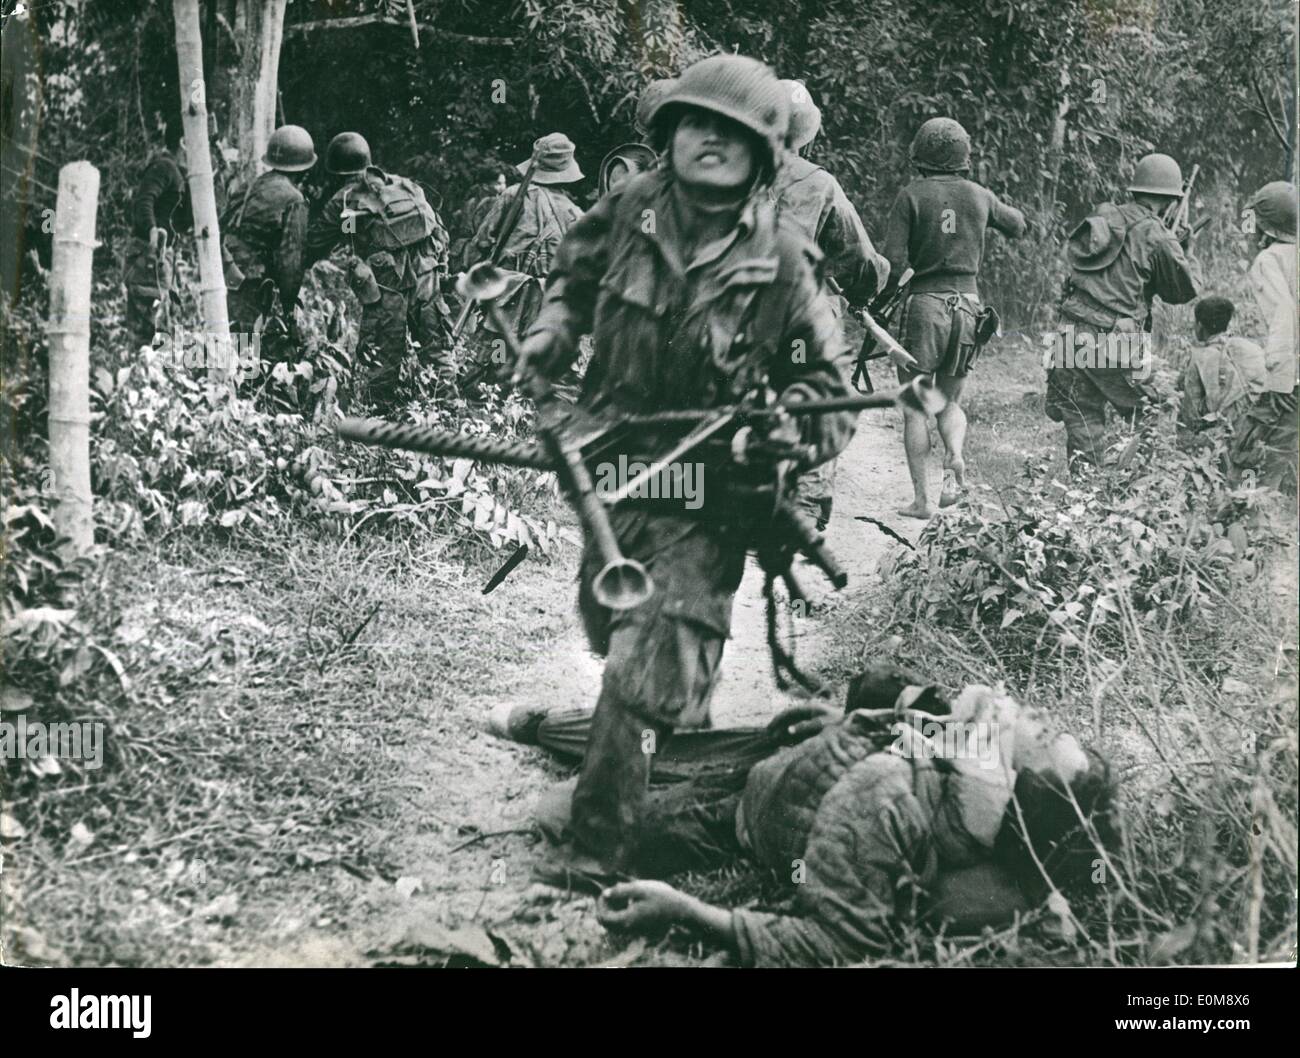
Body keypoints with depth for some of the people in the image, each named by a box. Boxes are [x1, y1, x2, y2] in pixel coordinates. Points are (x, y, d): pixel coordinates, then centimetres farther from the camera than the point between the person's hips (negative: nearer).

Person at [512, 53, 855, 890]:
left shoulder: (781, 263, -12)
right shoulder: (627, 214, -2)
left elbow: (828, 390, -5)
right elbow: (574, 275, 21)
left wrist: (771, 428, -24)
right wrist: (554, 331, 3)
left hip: (703, 503, -5)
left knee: (649, 670, -12)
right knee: (613, 636, 22)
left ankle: (602, 848, -5)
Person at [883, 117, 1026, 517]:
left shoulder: (911, 196, -7)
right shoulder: (979, 196, 4)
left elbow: (894, 262, -13)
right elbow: (1017, 226, 23)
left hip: (924, 303, -3)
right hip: (968, 304, 4)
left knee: (915, 408, 6)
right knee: (950, 399, 19)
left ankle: (922, 498, 3)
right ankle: (955, 457, -11)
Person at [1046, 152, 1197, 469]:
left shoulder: (1102, 218, 11)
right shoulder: (1157, 237, -6)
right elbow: (1184, 291, 4)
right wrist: (1178, 250, 23)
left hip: (1073, 334, 6)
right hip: (1116, 344, -5)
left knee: (1082, 424, 12)